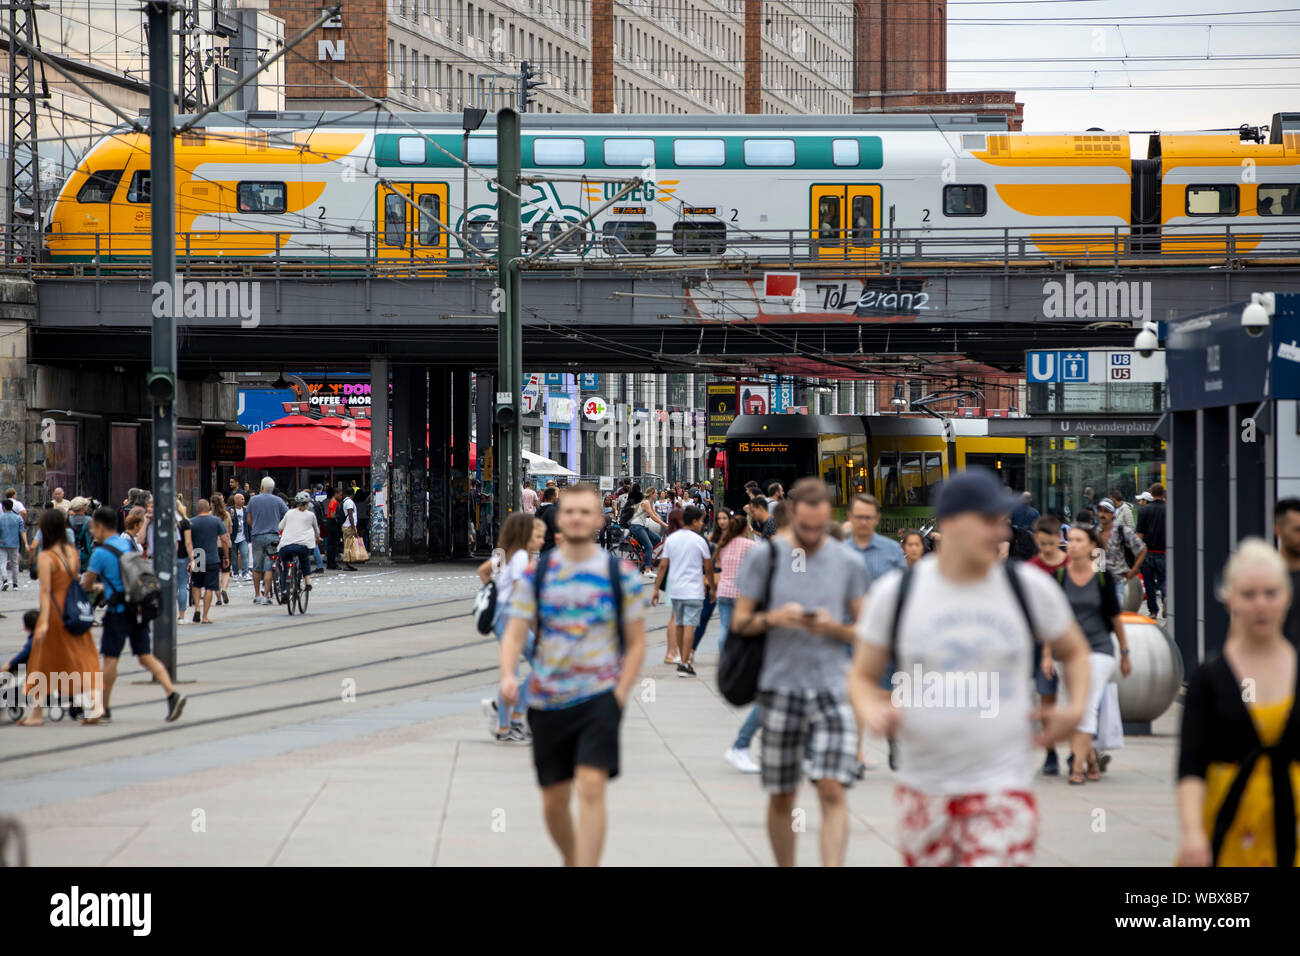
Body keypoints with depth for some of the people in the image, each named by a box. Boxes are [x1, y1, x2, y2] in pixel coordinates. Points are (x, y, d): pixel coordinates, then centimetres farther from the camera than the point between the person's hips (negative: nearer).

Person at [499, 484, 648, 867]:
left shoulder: (621, 574, 0)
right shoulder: (536, 573, 4)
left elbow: (636, 642, 4)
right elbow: (514, 633, 1)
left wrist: (619, 695, -7)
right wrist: (508, 675, -18)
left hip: (599, 697, -3)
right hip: (547, 702, 3)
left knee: (591, 787, -19)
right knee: (554, 801, 9)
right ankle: (572, 861, 33)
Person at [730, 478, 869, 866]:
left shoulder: (848, 563, 5)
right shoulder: (765, 555, 2)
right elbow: (740, 620, 4)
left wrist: (834, 628, -12)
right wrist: (773, 618, -16)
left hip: (832, 687, 0)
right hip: (780, 685, 0)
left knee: (833, 790, -14)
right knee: (781, 797, 7)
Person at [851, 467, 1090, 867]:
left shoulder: (1030, 587, 1)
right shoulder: (897, 591, 0)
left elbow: (1074, 651, 16)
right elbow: (863, 676, 8)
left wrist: (1075, 708, -2)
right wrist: (872, 711, -15)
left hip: (1002, 786, -2)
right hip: (923, 787, 2)